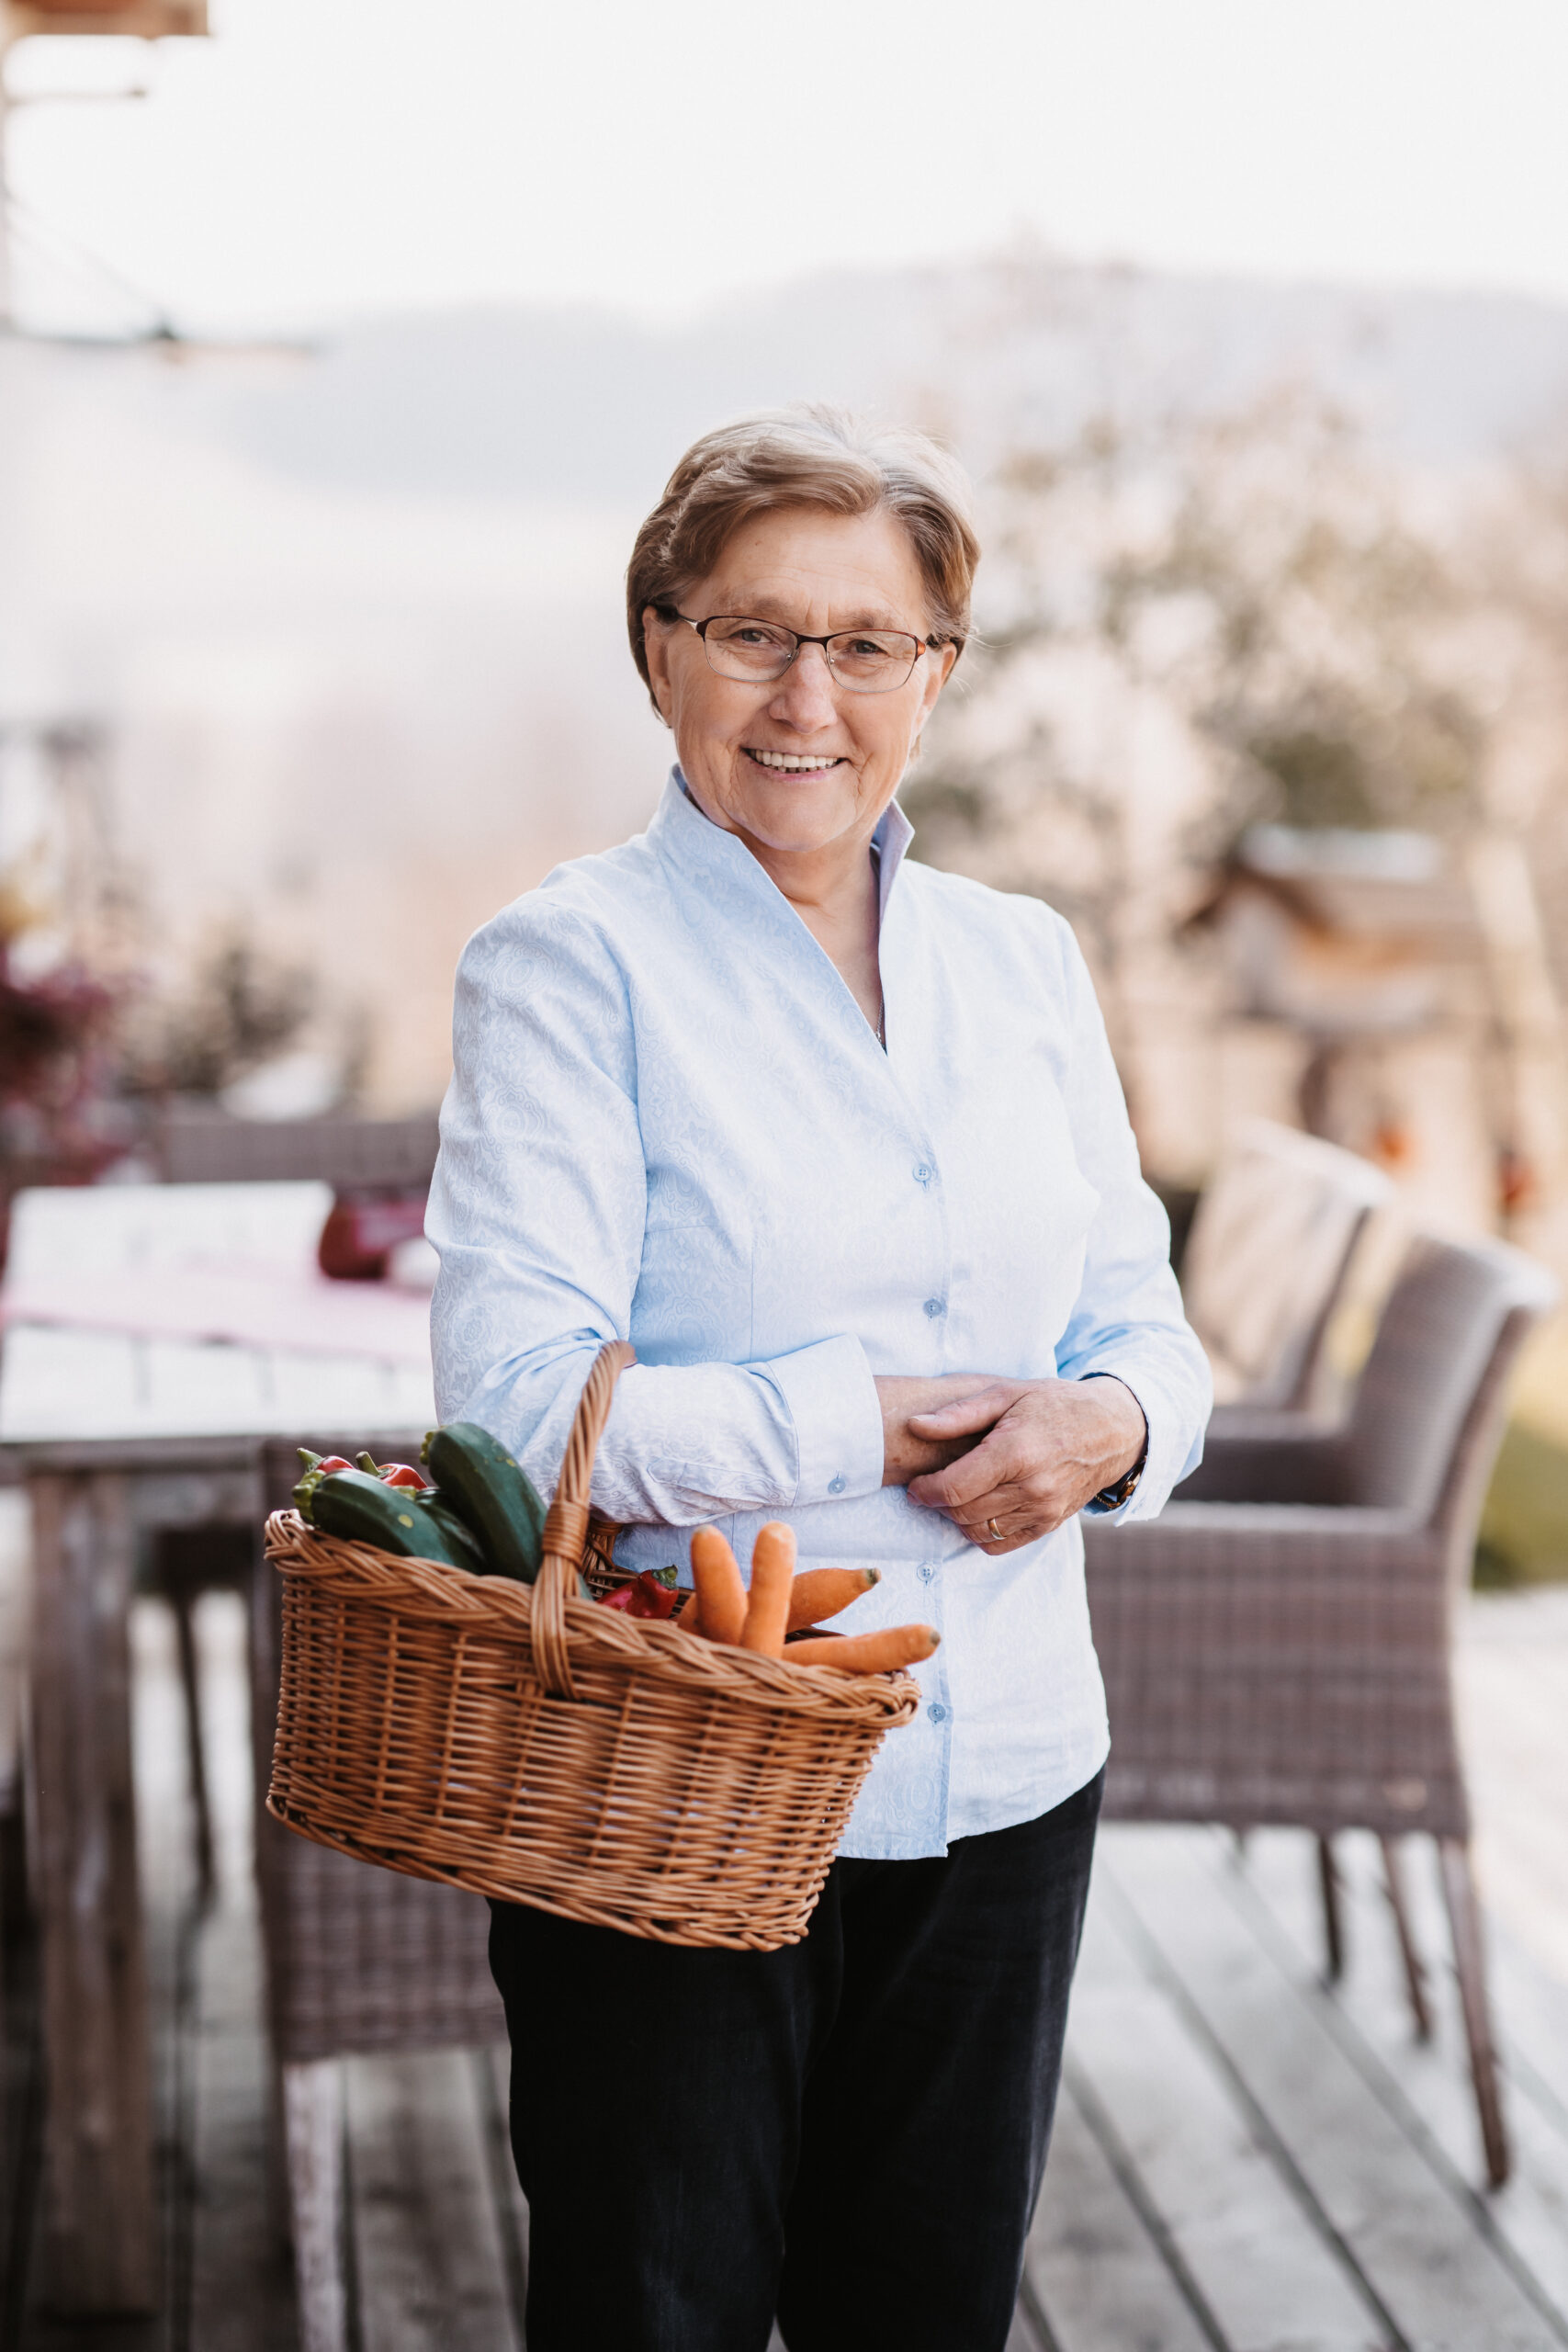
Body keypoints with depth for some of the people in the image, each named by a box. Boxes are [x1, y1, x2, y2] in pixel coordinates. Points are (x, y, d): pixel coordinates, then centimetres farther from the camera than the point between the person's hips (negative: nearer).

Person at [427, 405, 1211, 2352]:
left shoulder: (1022, 962, 9)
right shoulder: (566, 964, -8)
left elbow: (1145, 1322, 11)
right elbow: (520, 1401, -16)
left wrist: (1104, 1426, -11)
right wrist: (872, 1423, -15)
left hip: (1002, 1788, 5)